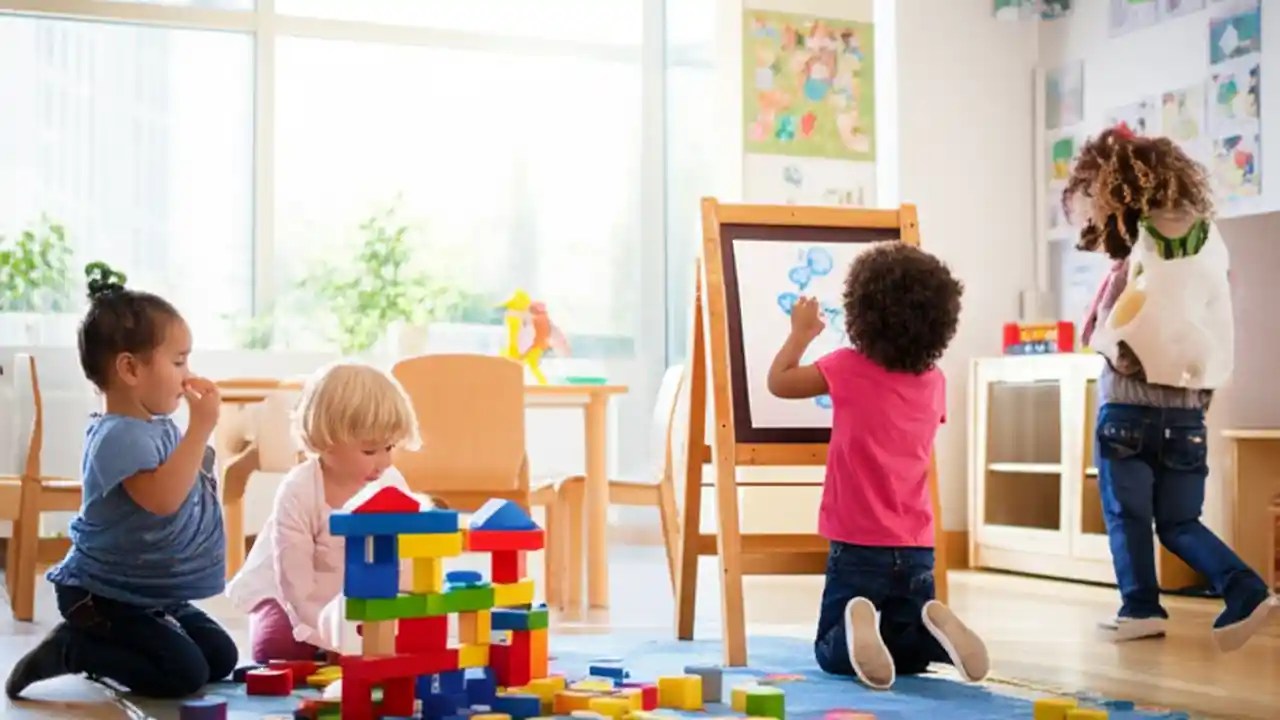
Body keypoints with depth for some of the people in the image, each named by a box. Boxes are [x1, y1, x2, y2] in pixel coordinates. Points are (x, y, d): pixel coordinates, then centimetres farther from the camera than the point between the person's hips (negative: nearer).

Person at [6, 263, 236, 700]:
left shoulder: (160, 426, 6)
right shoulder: (119, 436, -25)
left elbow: (181, 486, 24)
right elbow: (161, 498, -39)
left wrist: (199, 428, 9)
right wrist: (201, 428, -36)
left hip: (156, 594, 10)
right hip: (103, 597, -10)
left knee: (221, 658, 11)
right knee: (183, 673, -16)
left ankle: (98, 647, 18)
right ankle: (69, 649, -3)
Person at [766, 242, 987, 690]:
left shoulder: (848, 368, -9)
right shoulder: (934, 381, 4)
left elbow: (779, 382, 2)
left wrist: (802, 331, 16)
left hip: (858, 547, -4)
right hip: (916, 549, 4)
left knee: (831, 653, 10)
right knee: (906, 654, 20)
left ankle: (857, 627, -25)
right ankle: (933, 626, -15)